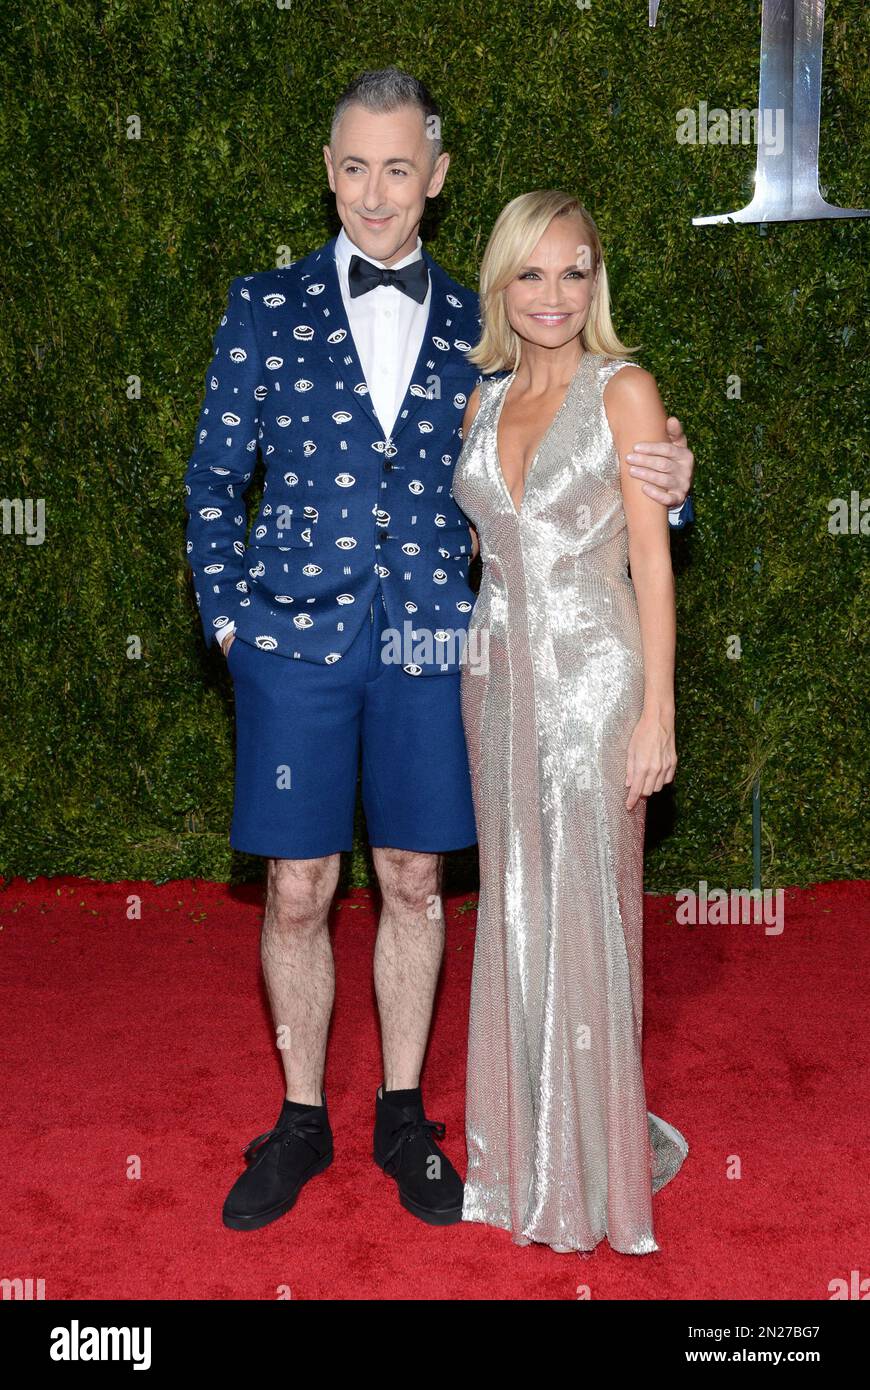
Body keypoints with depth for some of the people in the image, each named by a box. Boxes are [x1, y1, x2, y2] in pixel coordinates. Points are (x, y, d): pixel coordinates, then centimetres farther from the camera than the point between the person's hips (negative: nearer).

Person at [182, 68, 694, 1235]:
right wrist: (225, 614, -2)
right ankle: (302, 1121, 24)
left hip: (431, 645, 1)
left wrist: (657, 483, -8)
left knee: (414, 884, 10)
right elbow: (214, 472, 8)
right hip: (296, 641, -1)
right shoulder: (264, 307, 5)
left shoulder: (473, 326, 8)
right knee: (297, 893, 4)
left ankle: (402, 1117, 27)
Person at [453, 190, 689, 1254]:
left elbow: (652, 558, -9)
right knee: (513, 908, 10)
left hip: (594, 672, -5)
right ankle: (525, 1147, 24)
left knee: (585, 913, 0)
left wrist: (656, 715, -13)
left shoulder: (623, 390, -5)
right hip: (499, 670, 5)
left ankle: (594, 1164, 16)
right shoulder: (485, 401, 11)